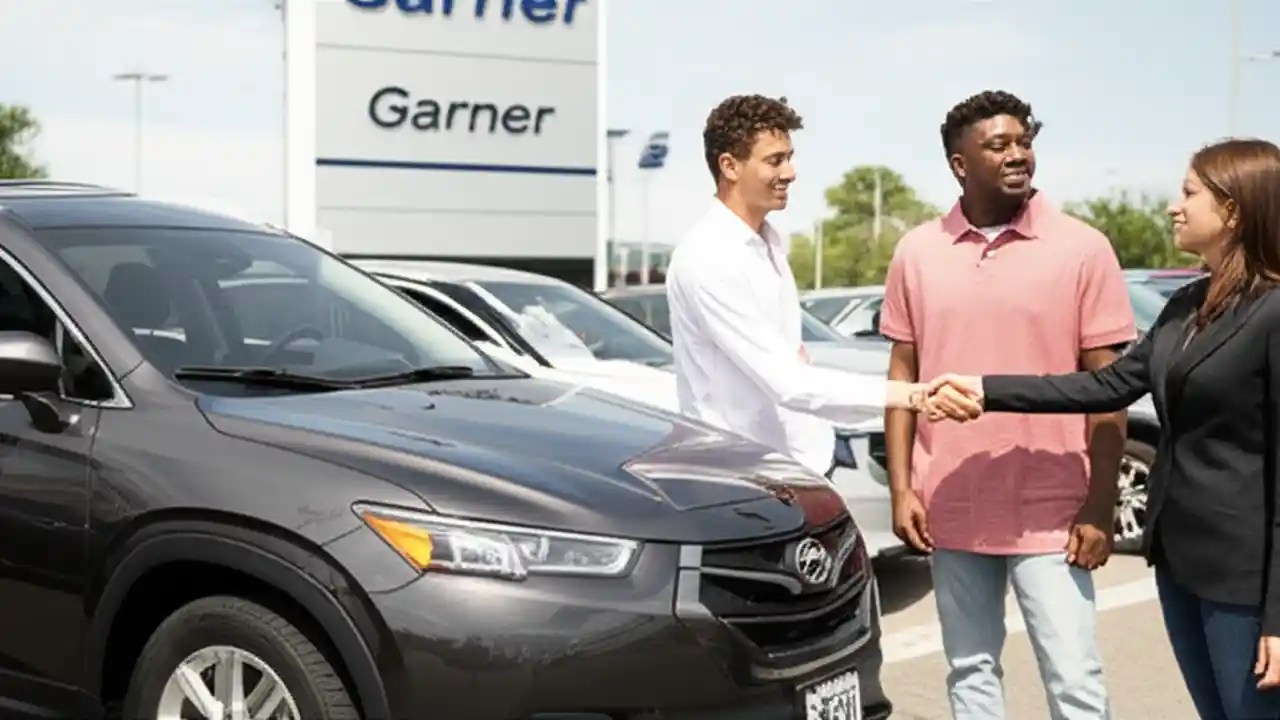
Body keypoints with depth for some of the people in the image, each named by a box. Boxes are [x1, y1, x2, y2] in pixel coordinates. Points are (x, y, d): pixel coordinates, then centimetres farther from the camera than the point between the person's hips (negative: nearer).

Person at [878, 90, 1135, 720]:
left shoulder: (1082, 248, -4)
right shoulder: (917, 252, 3)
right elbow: (903, 374, 8)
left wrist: (1100, 507, -7)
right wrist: (901, 488, 2)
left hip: (1050, 511, -2)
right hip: (951, 507, 3)